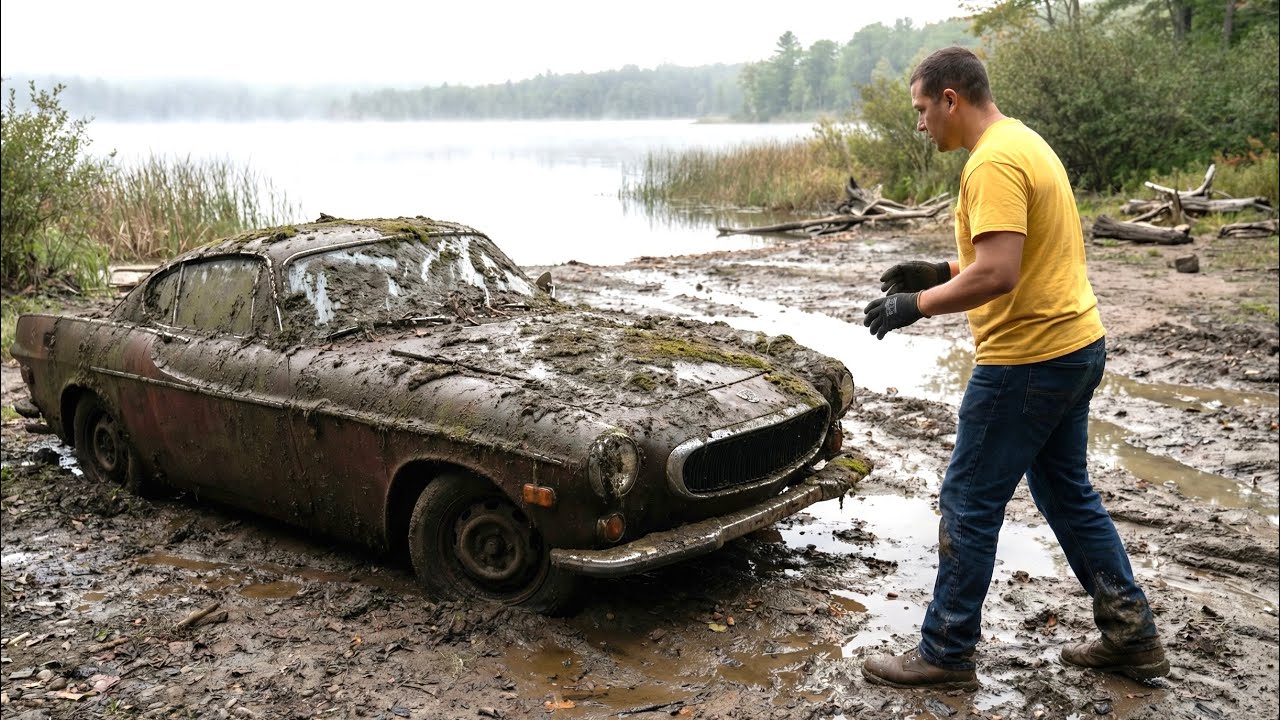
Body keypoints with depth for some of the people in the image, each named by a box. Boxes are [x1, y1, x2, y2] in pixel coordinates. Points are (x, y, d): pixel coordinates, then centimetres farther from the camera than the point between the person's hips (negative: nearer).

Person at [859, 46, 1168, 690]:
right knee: (1067, 493, 20)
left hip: (1028, 359, -10)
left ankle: (946, 655, 12)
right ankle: (1132, 636, 29)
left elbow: (997, 273, -28)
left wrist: (916, 306, -16)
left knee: (968, 505, 0)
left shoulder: (994, 162, -19)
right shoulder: (1025, 142, 14)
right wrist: (939, 272, 14)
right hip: (1075, 345, 11)